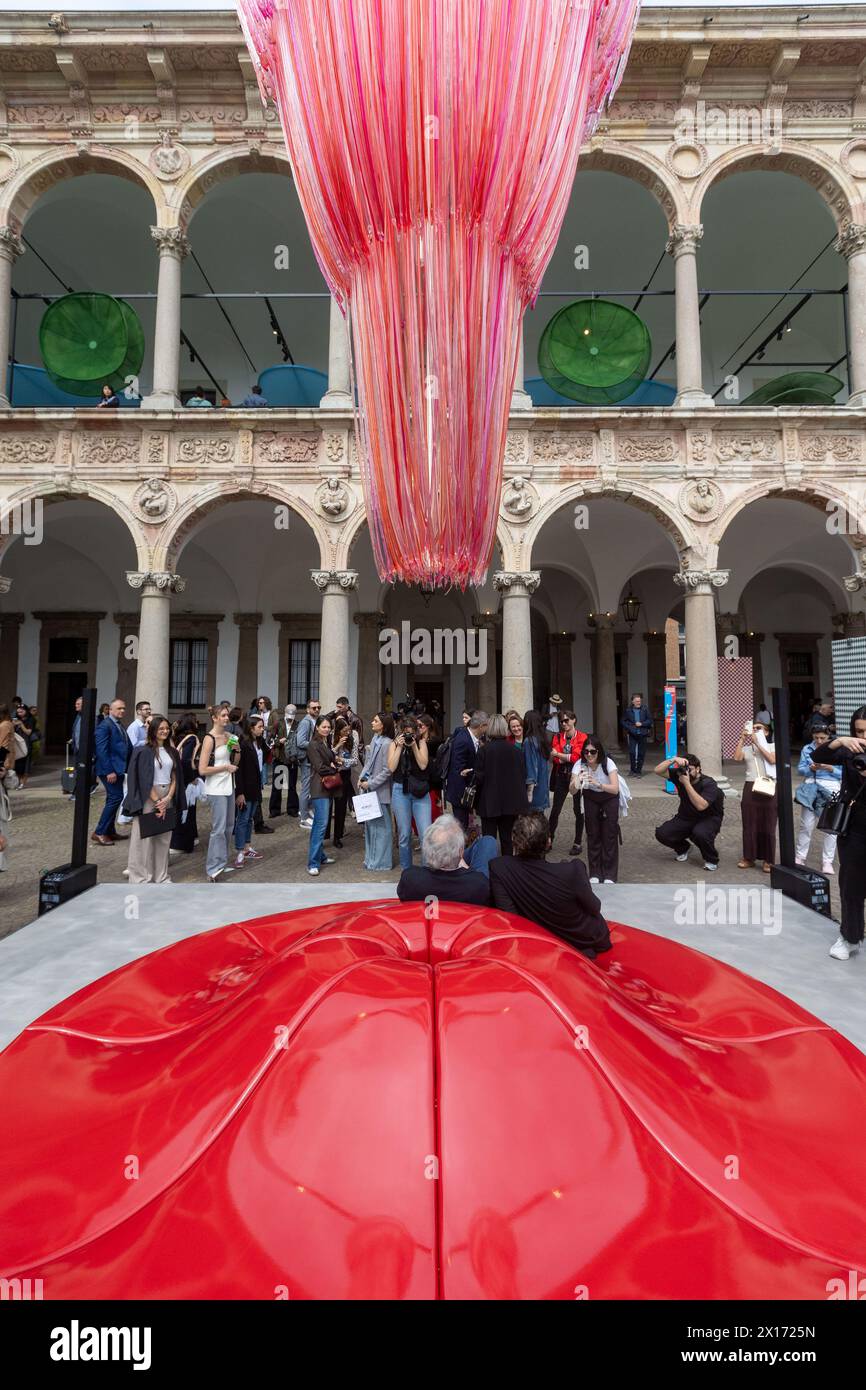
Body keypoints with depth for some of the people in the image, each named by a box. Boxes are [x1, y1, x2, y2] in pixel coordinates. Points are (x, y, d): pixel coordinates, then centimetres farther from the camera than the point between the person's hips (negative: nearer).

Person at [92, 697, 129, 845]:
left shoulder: (120, 725, 15)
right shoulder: (104, 726, -12)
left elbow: (127, 747, 13)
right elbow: (101, 750, -18)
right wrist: (109, 771, -21)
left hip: (118, 768, 9)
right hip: (110, 770, -9)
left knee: (113, 799, 15)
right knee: (116, 797, -10)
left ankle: (109, 831, 25)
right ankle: (99, 833, 0)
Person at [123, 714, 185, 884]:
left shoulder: (171, 752, 10)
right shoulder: (144, 751, -7)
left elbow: (175, 777, 9)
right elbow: (144, 780, -10)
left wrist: (168, 798, -6)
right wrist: (157, 801, -11)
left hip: (167, 797, 5)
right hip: (148, 798, -5)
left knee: (164, 838, 9)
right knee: (145, 838, -1)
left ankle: (161, 876, 17)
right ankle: (141, 877, 8)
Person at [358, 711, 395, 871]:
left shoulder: (387, 744, -19)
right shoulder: (374, 739, 6)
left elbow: (387, 771, -18)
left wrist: (370, 784, -14)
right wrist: (361, 778, 4)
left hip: (380, 790, -8)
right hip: (369, 788, 8)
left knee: (381, 825, 3)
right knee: (369, 823, 17)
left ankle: (381, 862, 16)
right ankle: (371, 858, 31)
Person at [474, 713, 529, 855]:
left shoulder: (484, 750, -13)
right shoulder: (516, 750, -2)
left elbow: (479, 777, -11)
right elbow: (522, 776, 3)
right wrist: (520, 801, 15)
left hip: (489, 802, -3)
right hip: (511, 802, 3)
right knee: (507, 838, 14)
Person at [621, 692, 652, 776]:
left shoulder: (645, 710, -1)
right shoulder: (628, 710, 1)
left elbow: (650, 720, 2)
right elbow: (623, 721, 8)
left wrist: (642, 724, -12)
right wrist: (628, 728, -5)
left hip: (642, 734, 0)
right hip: (632, 735, 0)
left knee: (641, 753, 6)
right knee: (632, 752, -8)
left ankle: (639, 770, 18)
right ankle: (633, 769, 8)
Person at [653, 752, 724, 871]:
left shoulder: (708, 784, -23)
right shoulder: (679, 775, -11)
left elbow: (701, 806, -38)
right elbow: (657, 771, -20)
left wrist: (687, 783, -39)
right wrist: (673, 759, -33)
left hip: (709, 818, -4)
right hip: (686, 817, 4)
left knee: (700, 833, -38)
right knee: (661, 833, -18)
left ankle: (711, 860, -5)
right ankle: (683, 848, 16)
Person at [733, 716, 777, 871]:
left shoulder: (772, 746, 6)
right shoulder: (747, 748, 9)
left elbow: (772, 760, -13)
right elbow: (737, 758, -10)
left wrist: (757, 743, -13)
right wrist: (742, 738, -8)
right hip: (750, 788, 2)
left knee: (768, 825, 3)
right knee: (749, 824, 5)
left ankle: (768, 860, 14)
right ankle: (749, 858, 15)